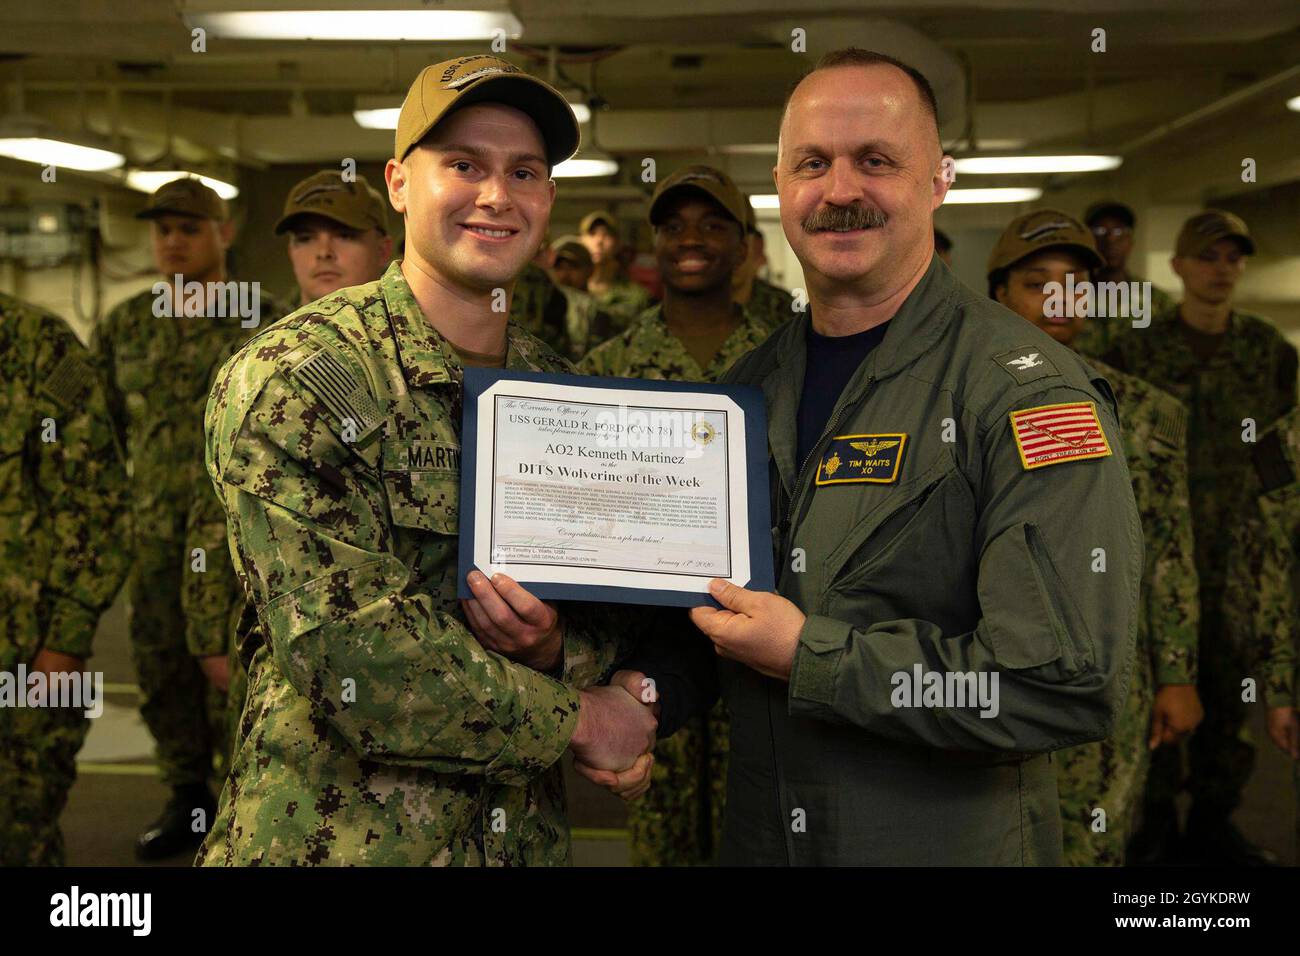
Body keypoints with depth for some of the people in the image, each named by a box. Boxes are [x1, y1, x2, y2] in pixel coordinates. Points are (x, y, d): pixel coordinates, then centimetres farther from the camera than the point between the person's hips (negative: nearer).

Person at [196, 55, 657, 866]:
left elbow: (615, 629, 7)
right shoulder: (290, 380, -14)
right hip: (333, 835, -5)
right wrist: (574, 716, -13)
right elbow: (344, 654, -22)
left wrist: (553, 647, -15)